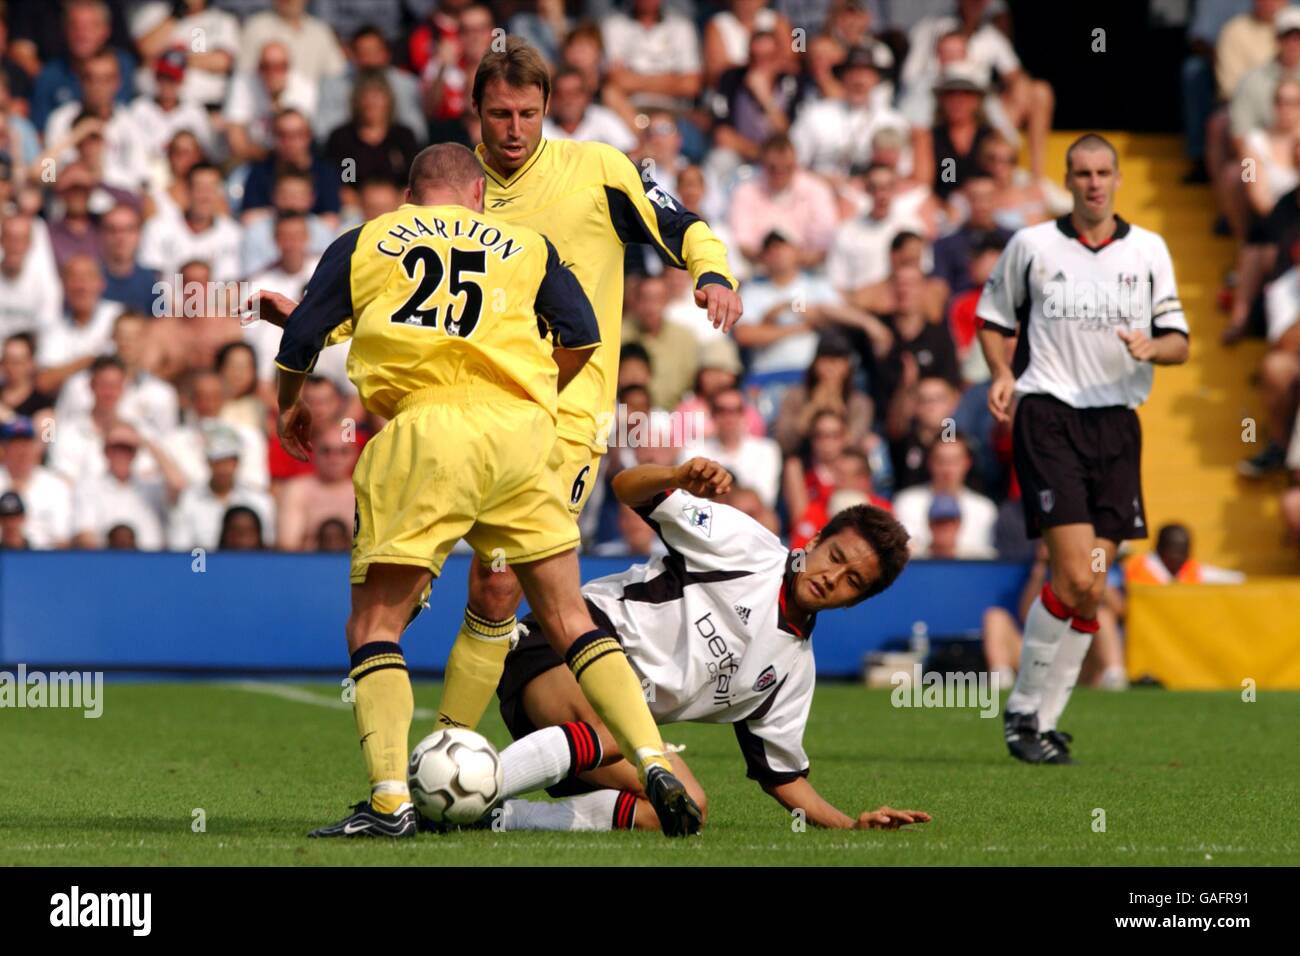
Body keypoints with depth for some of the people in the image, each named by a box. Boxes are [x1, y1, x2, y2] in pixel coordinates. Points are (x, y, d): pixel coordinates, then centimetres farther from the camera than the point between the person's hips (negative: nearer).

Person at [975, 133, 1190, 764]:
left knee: (1092, 590, 2)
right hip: (1048, 418, -3)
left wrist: (1151, 346, -13)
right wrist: (1002, 374, -2)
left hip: (1117, 425, 4)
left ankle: (1045, 720, 12)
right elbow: (992, 316, 17)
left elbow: (1179, 343, 10)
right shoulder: (1031, 245, 4)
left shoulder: (1149, 250, 9)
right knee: (1074, 577, -16)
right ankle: (1022, 709, -2)